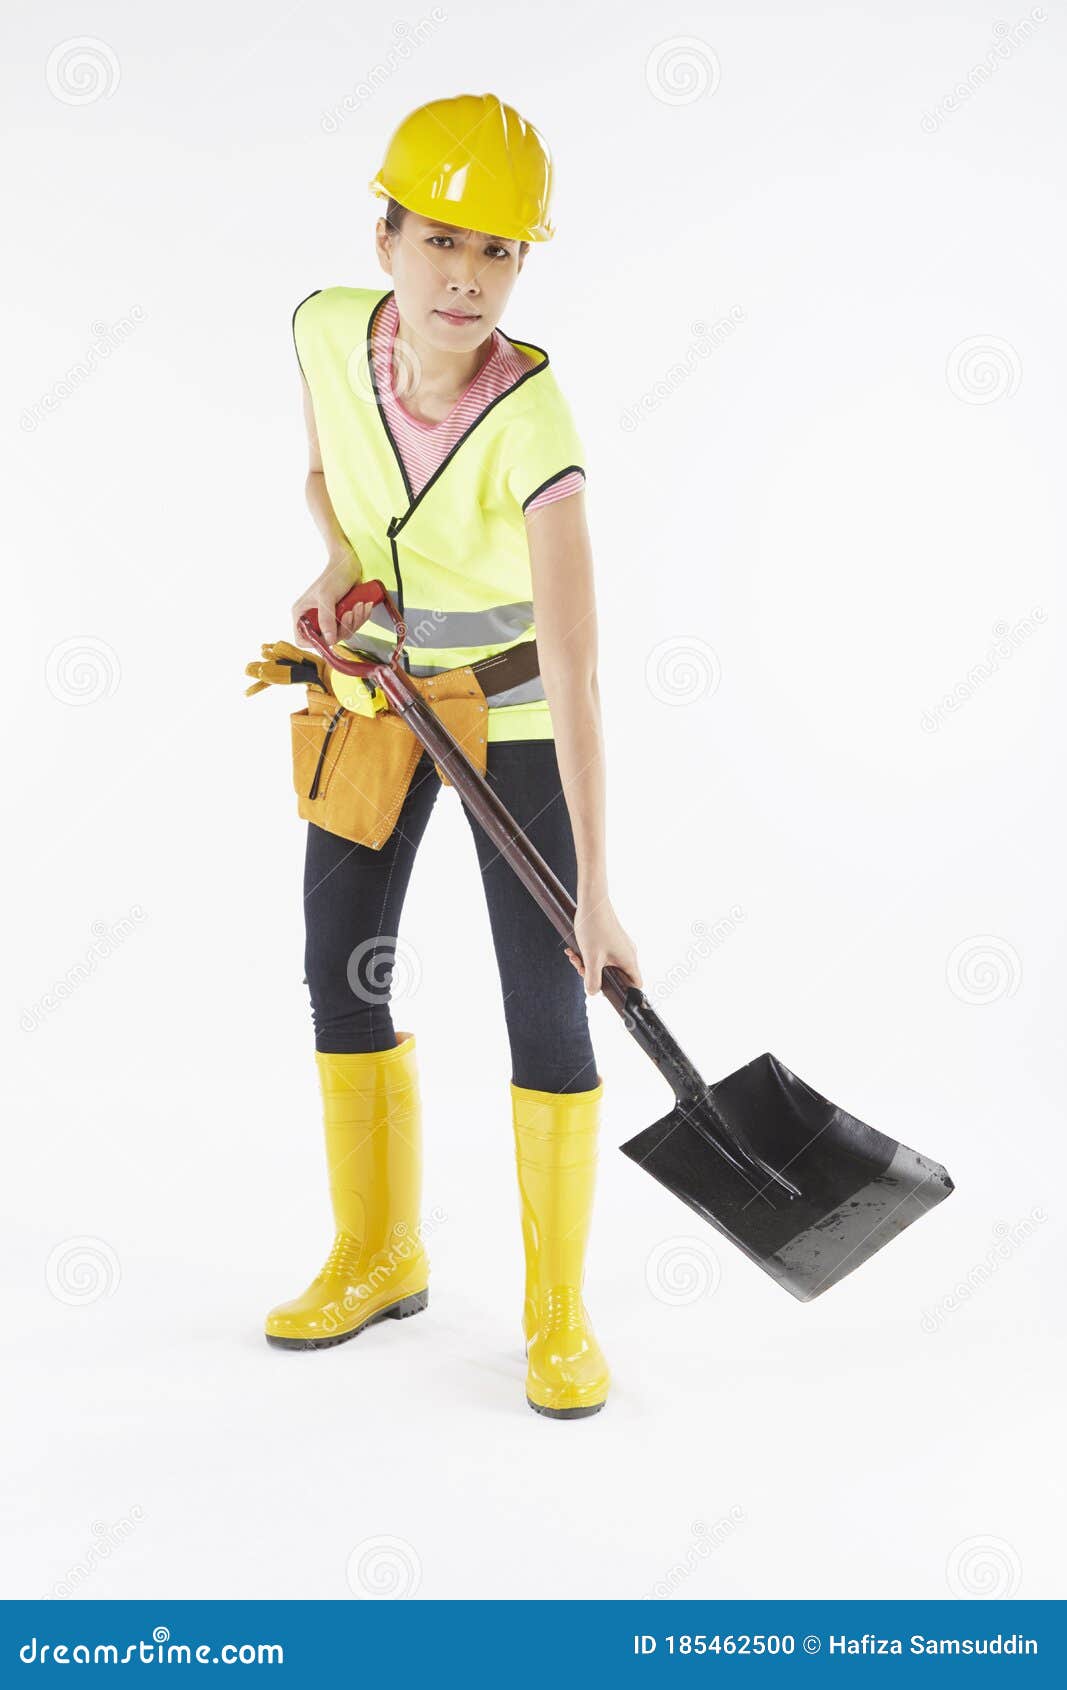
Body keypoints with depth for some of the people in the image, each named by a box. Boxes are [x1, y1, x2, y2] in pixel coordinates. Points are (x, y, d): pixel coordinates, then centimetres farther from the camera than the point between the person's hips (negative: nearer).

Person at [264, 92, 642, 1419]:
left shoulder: (532, 425, -30)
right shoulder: (328, 328, -15)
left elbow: (575, 674, -34)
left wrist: (596, 892, -38)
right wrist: (336, 569, -15)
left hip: (511, 706, -5)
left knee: (547, 1003, -7)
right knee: (342, 965, 9)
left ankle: (558, 1313, 12)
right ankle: (379, 1260, 28)